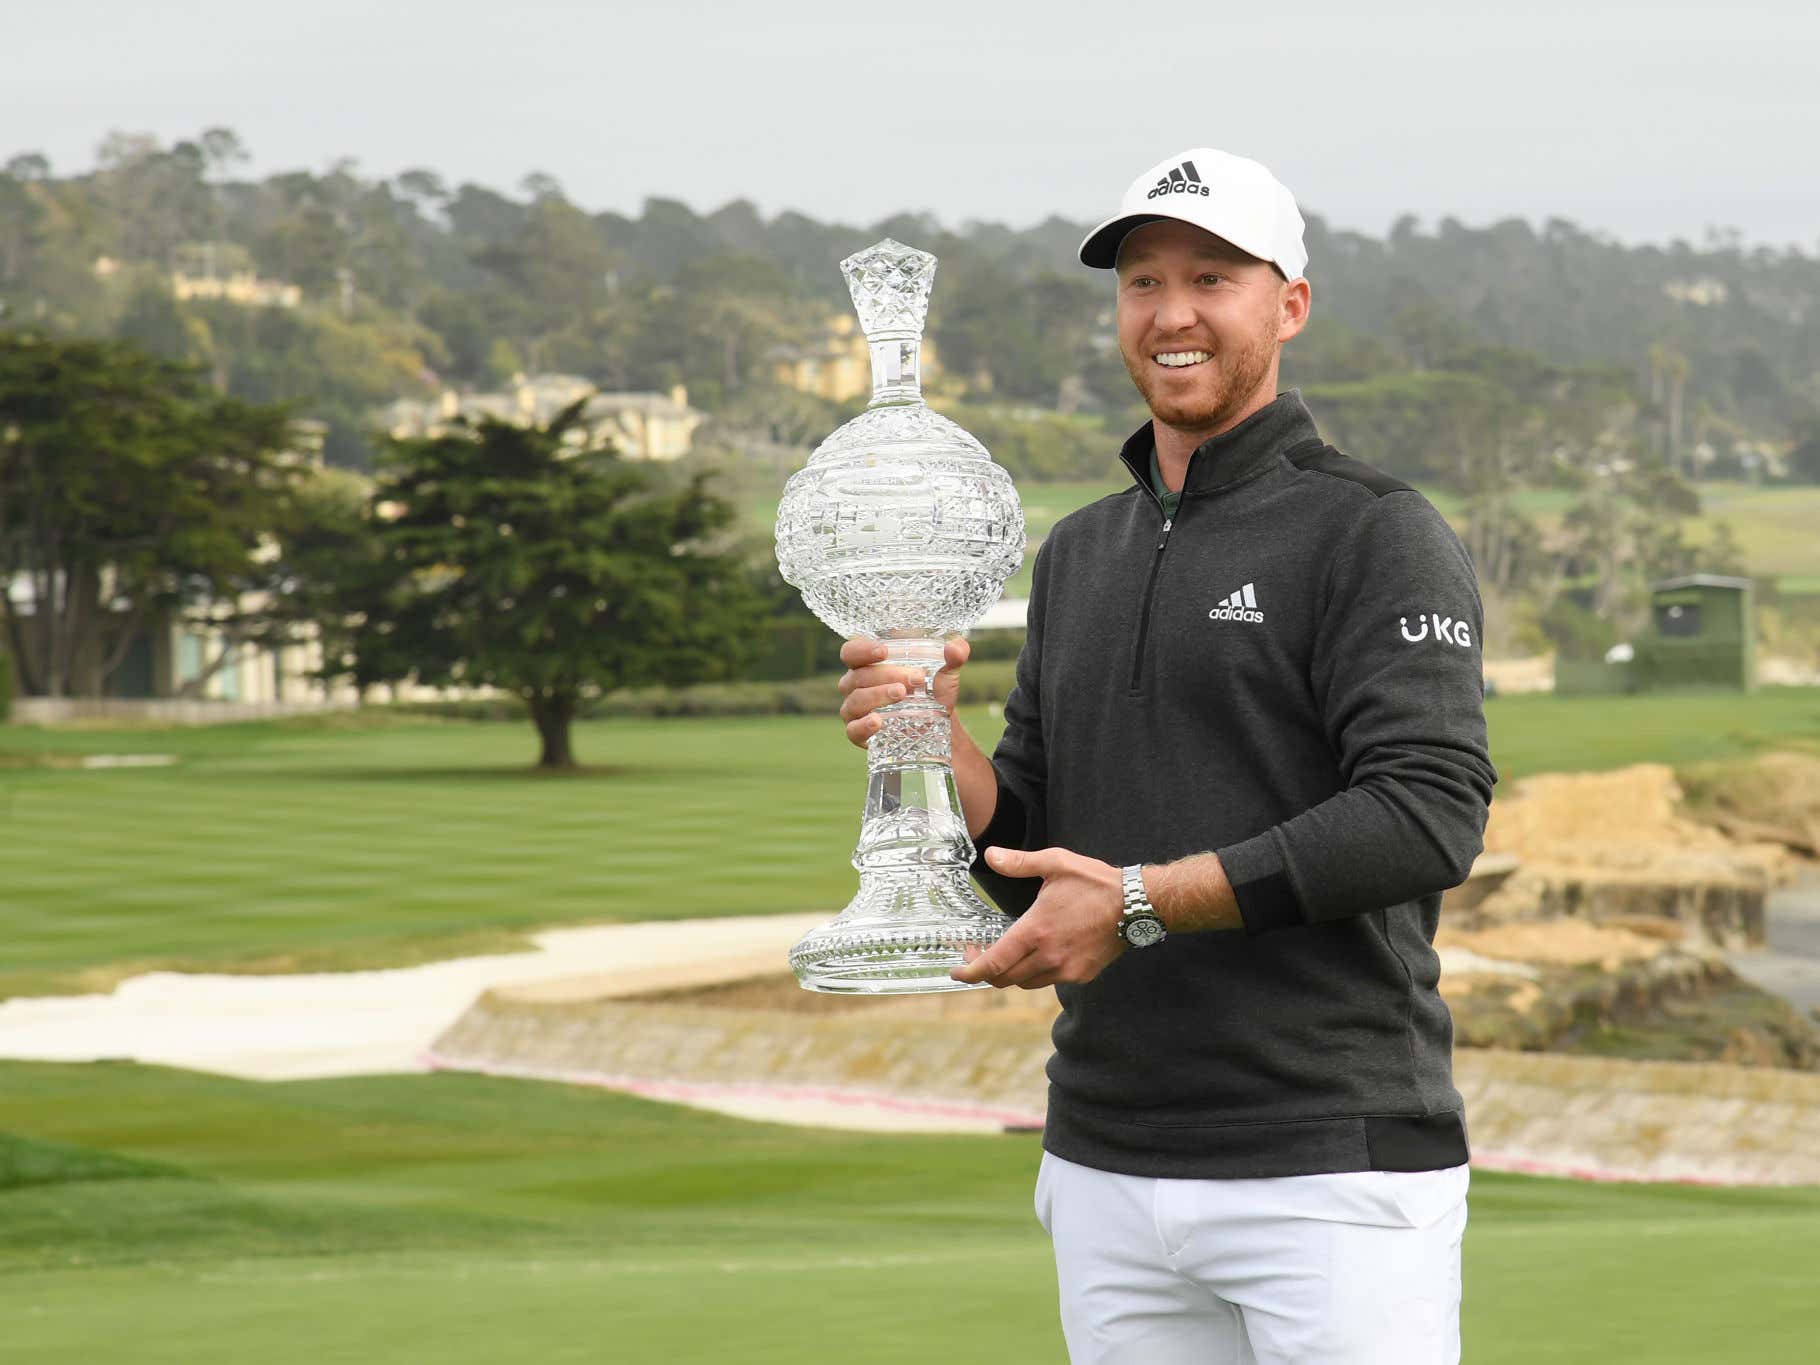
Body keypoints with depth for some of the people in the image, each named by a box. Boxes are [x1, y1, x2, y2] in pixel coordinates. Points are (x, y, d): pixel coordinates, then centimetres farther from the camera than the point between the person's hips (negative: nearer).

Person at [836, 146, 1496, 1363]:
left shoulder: (1375, 534, -4)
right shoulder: (1081, 554, 17)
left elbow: (1429, 816, -17)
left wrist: (1146, 901, -20)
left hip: (1332, 1170, -6)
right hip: (1110, 1168, 6)